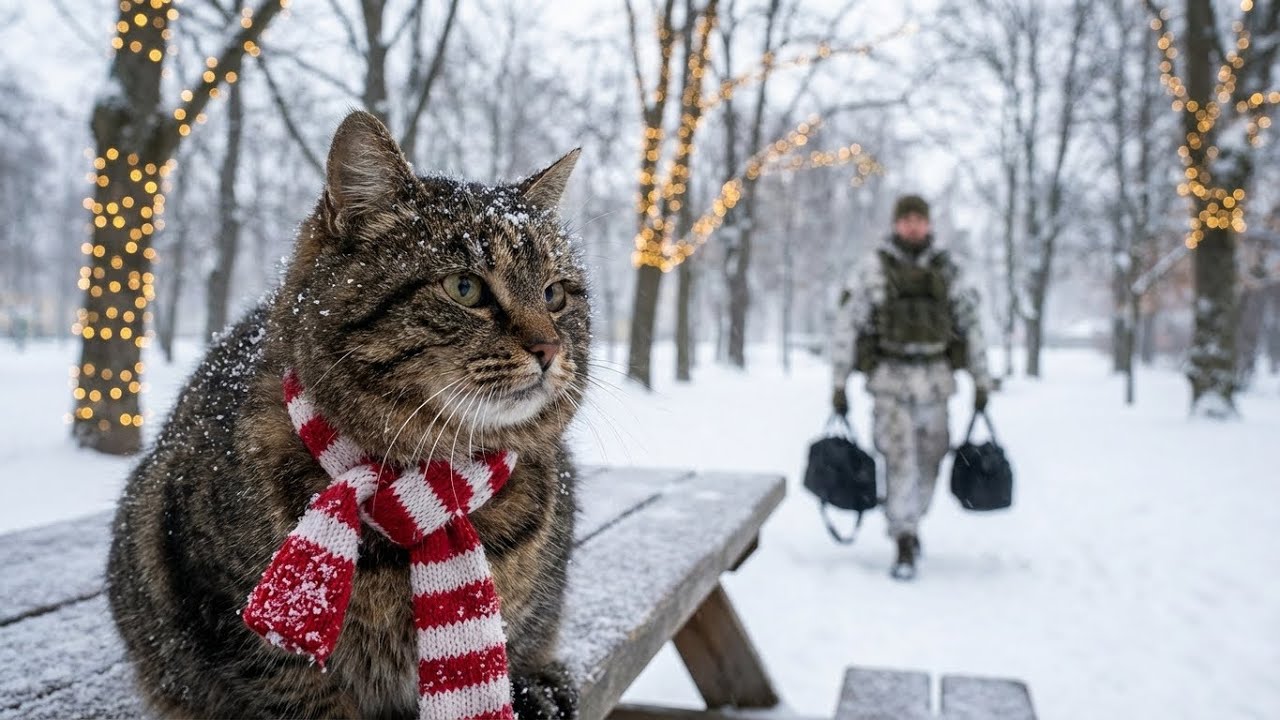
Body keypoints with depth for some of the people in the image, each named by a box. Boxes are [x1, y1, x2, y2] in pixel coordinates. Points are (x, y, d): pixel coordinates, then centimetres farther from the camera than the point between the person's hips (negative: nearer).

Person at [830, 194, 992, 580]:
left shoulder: (947, 270, 7)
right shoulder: (872, 269, -1)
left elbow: (971, 324, 12)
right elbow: (846, 325, -1)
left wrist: (981, 381, 10)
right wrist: (839, 383, -3)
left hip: (935, 378, 3)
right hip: (890, 379, -3)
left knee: (929, 461, 10)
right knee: (900, 459, -11)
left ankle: (908, 522, 36)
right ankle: (905, 548, -5)